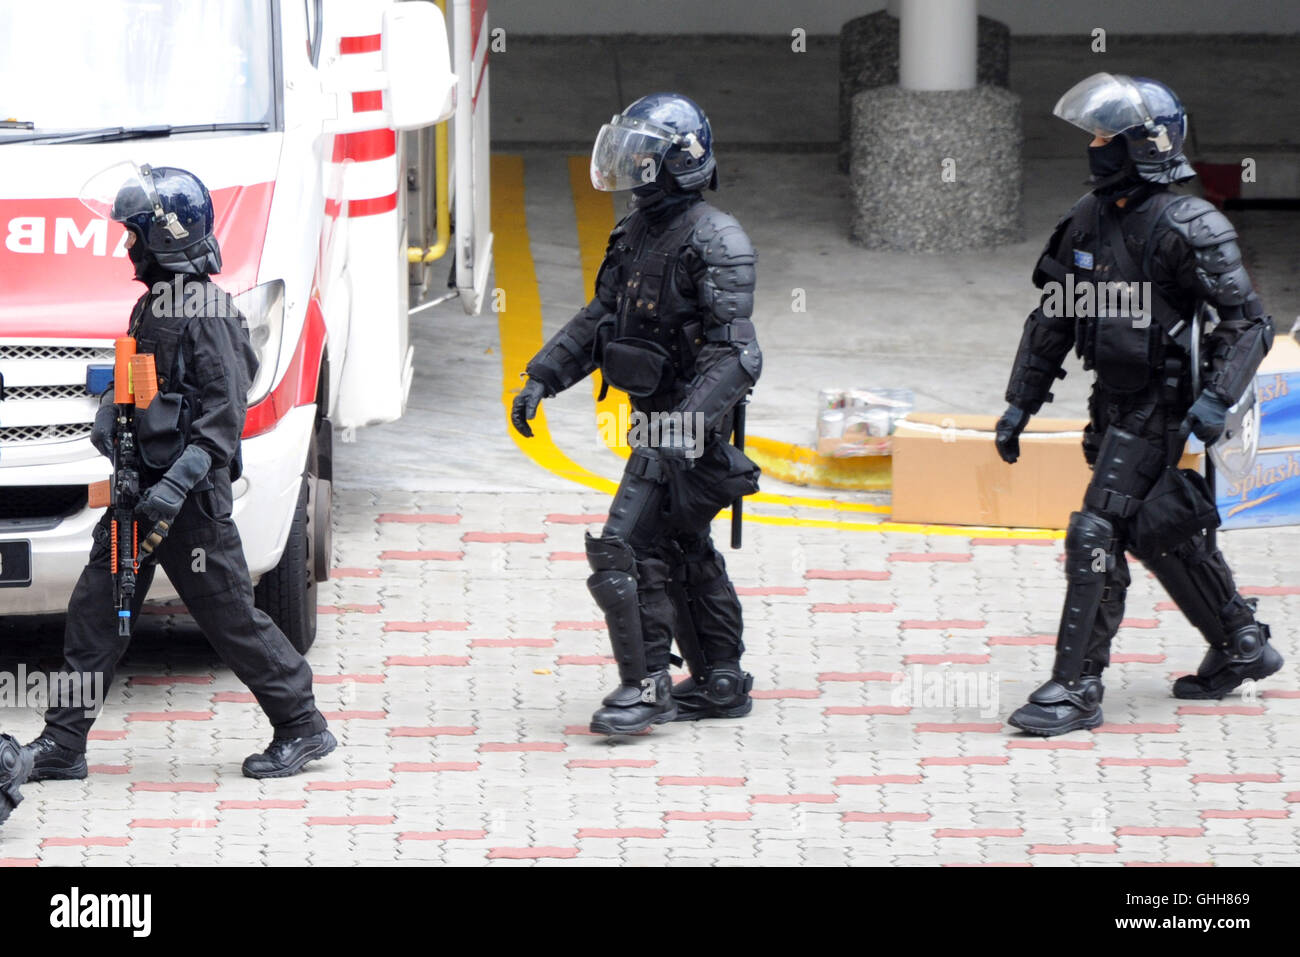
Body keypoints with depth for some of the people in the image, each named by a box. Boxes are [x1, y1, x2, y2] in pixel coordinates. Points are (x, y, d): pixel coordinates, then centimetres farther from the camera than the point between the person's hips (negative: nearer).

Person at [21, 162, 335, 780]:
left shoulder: (204, 311, -16)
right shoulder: (154, 303, 13)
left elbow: (226, 409, -22)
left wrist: (177, 485, -29)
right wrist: (110, 413, 8)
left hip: (193, 498, -9)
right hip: (143, 489, 9)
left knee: (229, 613, -2)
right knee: (96, 609, 6)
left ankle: (302, 728, 12)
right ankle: (61, 746, 8)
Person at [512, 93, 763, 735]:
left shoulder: (714, 242, -17)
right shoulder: (635, 235, 12)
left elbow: (732, 352, -23)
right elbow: (598, 320, 21)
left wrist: (689, 423, -34)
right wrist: (542, 378, 10)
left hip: (691, 427, -9)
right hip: (656, 421, 9)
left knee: (627, 548, -14)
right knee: (683, 550, 15)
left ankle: (645, 685, -8)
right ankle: (720, 682, 25)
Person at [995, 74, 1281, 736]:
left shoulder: (1186, 228, -16)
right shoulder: (1089, 221, 7)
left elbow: (1250, 322, -16)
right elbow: (1052, 318, 15)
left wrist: (1217, 396, -28)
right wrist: (1020, 403, 13)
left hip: (1160, 406, -8)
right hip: (1116, 403, 8)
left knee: (1095, 535, -13)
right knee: (1156, 532, 18)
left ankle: (1077, 688, -10)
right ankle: (1241, 646, 35)